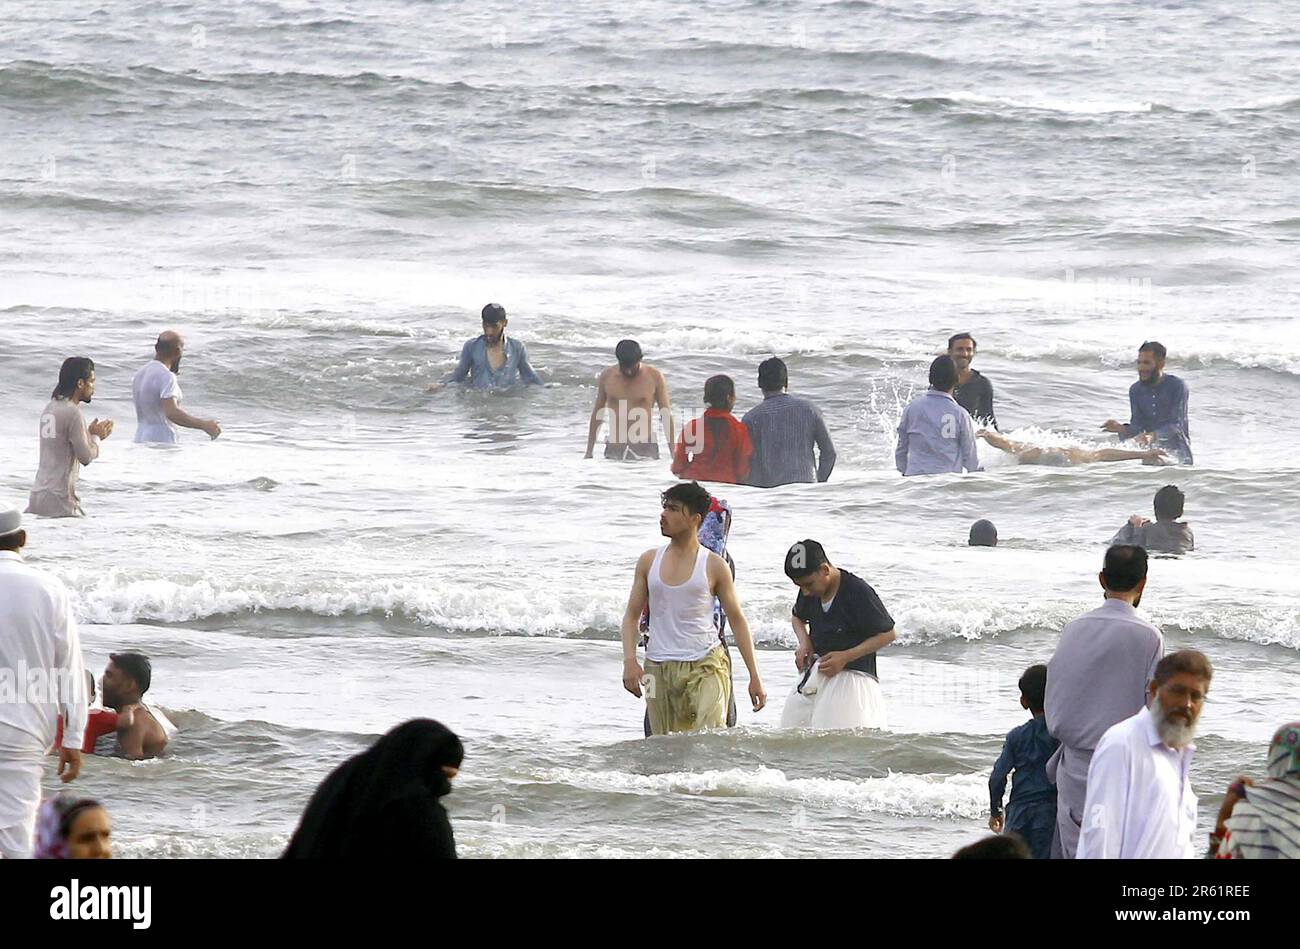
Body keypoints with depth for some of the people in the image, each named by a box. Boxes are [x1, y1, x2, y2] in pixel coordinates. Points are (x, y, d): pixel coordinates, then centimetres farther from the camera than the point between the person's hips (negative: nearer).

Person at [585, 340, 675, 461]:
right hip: (614, 449, 2)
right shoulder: (606, 377, 6)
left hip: (644, 448, -2)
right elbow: (597, 413, 14)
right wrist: (589, 452, 14)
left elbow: (666, 415, 3)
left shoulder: (655, 377, 0)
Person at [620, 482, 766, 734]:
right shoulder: (649, 561, 9)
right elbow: (632, 615, 12)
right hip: (659, 668, 3)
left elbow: (737, 619, 7)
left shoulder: (714, 566, 1)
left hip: (705, 666, -3)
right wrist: (630, 661, -5)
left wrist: (754, 677, 5)